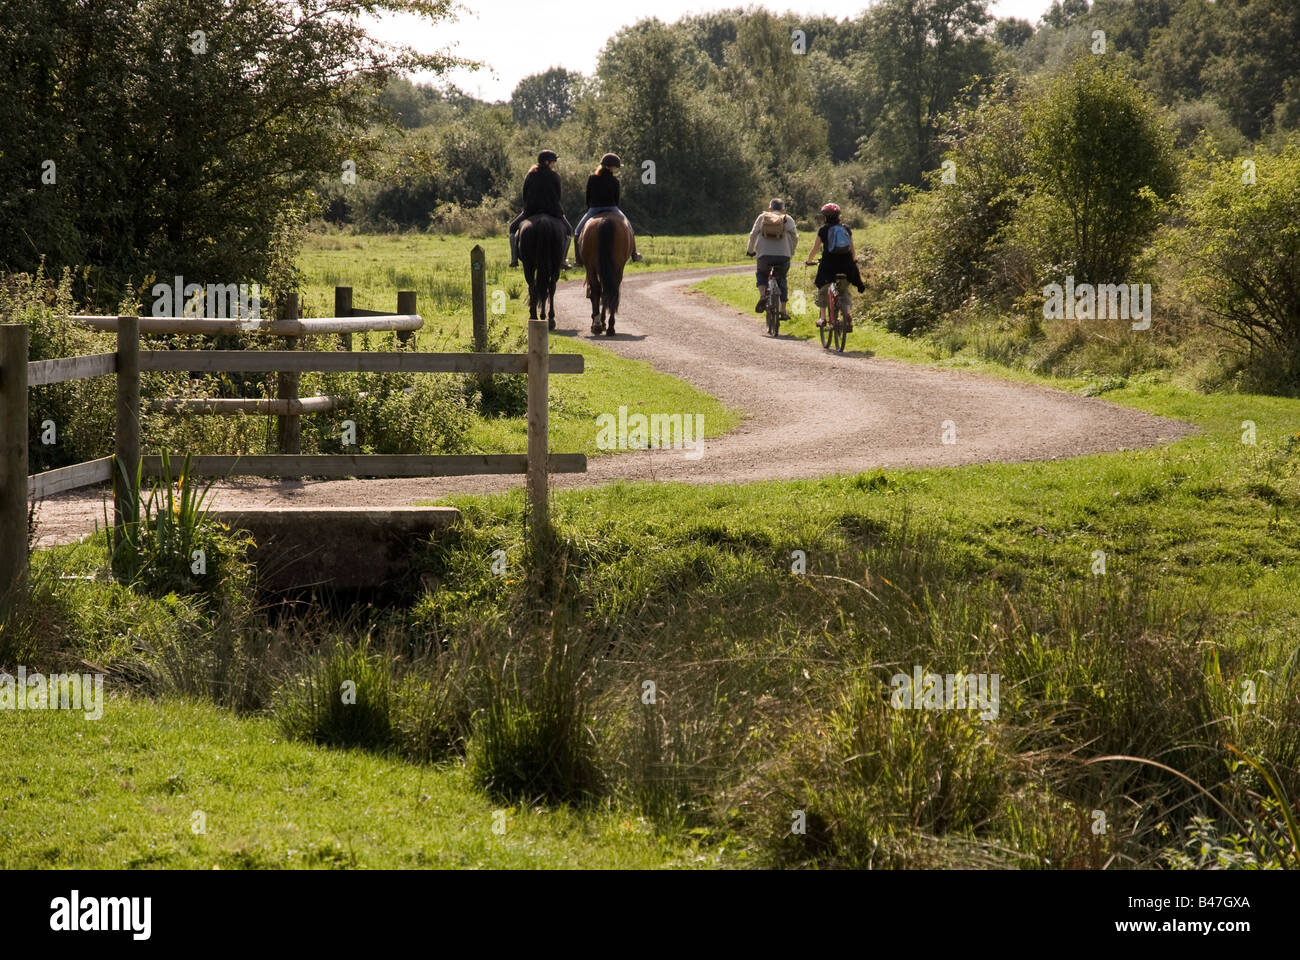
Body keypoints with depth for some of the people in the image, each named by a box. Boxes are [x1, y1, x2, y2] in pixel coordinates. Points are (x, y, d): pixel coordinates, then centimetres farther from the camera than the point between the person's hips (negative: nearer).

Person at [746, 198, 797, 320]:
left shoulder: (762, 217, 13)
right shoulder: (788, 219, 13)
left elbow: (753, 235, 11)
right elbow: (795, 237, 10)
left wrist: (750, 250, 25)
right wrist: (791, 252, 25)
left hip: (765, 255, 0)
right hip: (783, 255, 0)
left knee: (761, 274, 27)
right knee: (781, 279, 19)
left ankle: (762, 295, -1)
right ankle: (783, 310, 13)